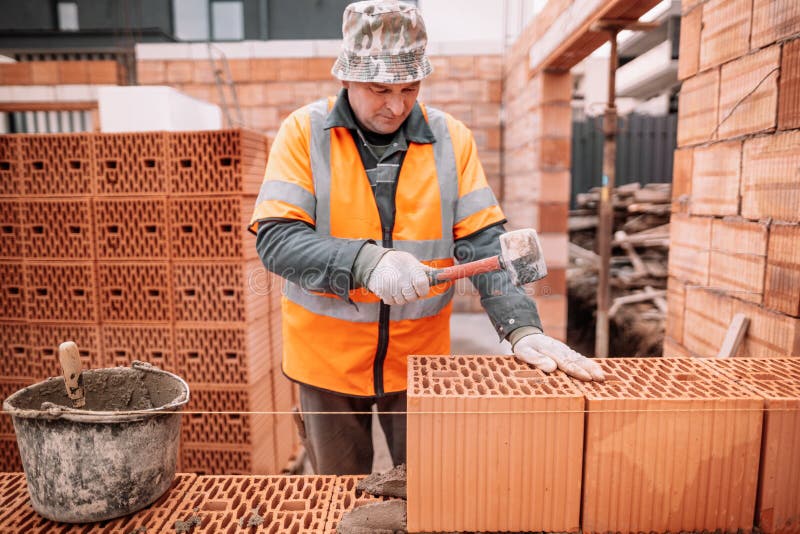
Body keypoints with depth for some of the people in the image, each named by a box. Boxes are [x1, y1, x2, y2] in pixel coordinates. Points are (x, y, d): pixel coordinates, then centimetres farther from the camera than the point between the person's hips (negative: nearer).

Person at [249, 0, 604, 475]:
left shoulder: (451, 138, -3)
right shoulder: (304, 132, -8)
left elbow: (484, 241, -8)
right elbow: (275, 239, -17)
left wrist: (523, 327, -22)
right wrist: (366, 261, -33)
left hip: (420, 357, 1)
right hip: (329, 358, 0)